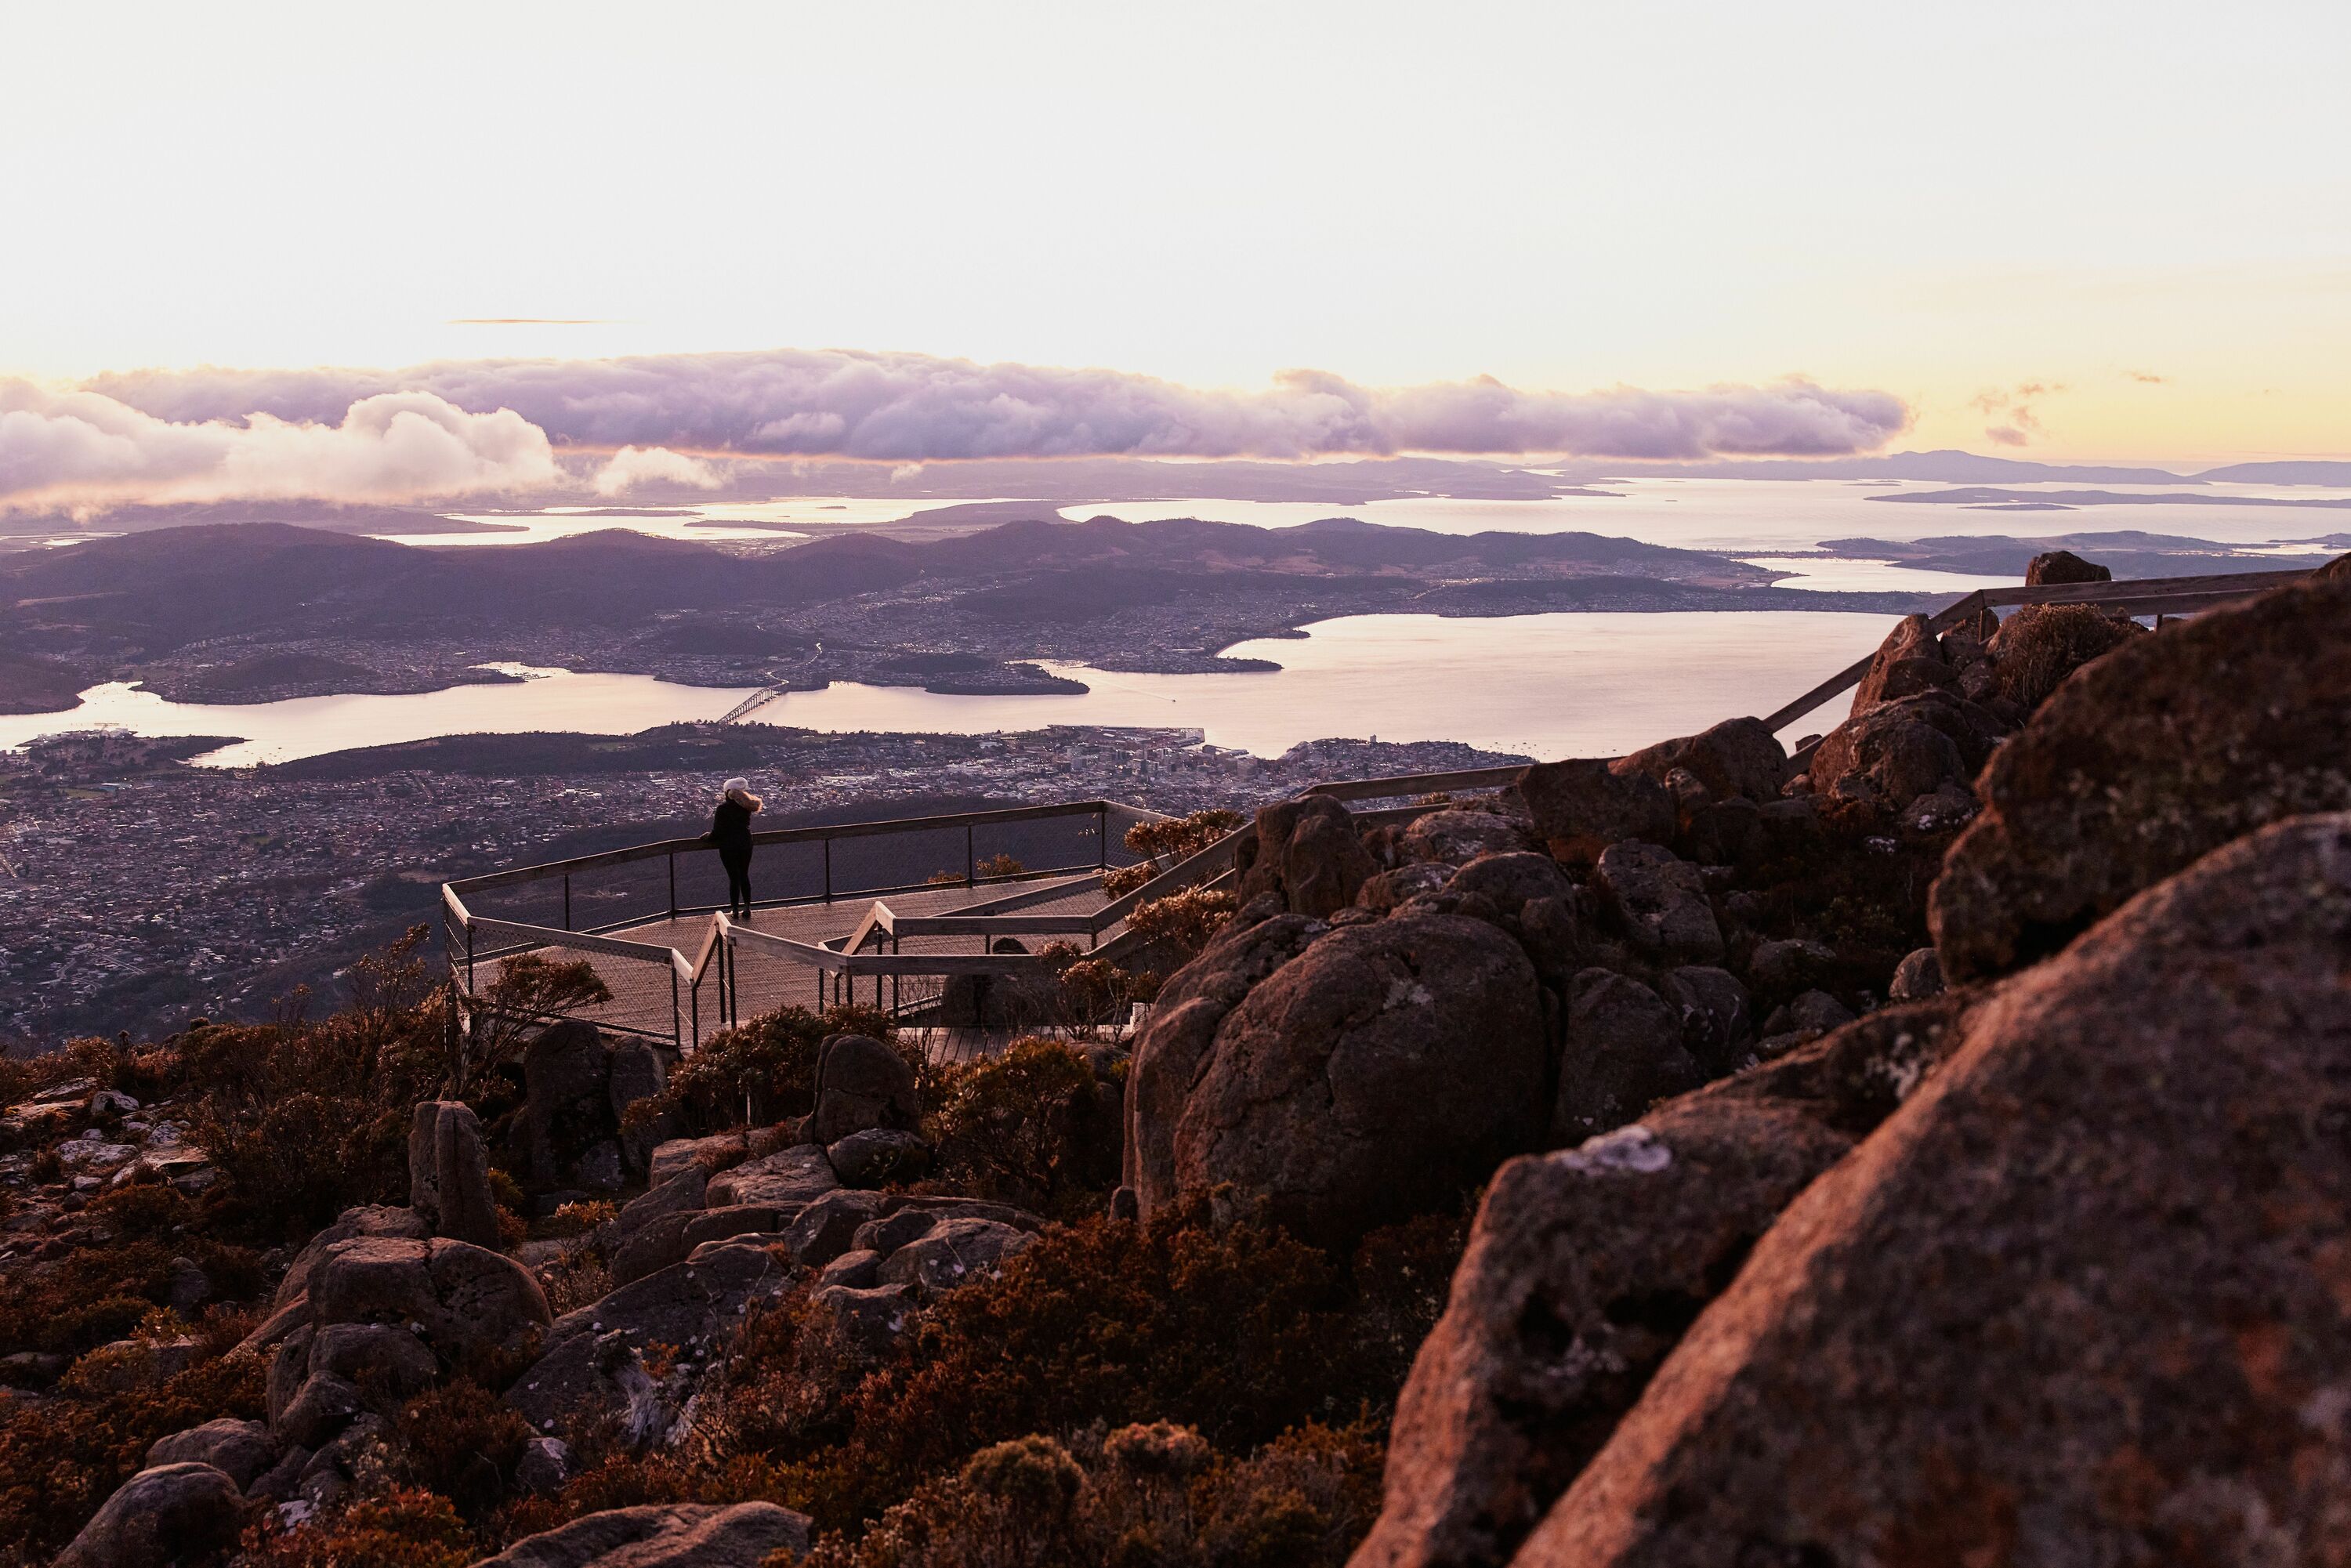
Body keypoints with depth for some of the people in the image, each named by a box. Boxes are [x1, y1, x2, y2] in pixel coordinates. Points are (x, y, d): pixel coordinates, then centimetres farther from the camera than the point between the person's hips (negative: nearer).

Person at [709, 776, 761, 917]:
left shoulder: (723, 809, -15)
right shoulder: (745, 807, 1)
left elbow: (717, 830, -14)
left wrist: (709, 837, 5)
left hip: (729, 846, -5)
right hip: (746, 845, 5)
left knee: (734, 878, 3)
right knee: (744, 876, 14)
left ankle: (735, 909, 11)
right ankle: (747, 908, 15)